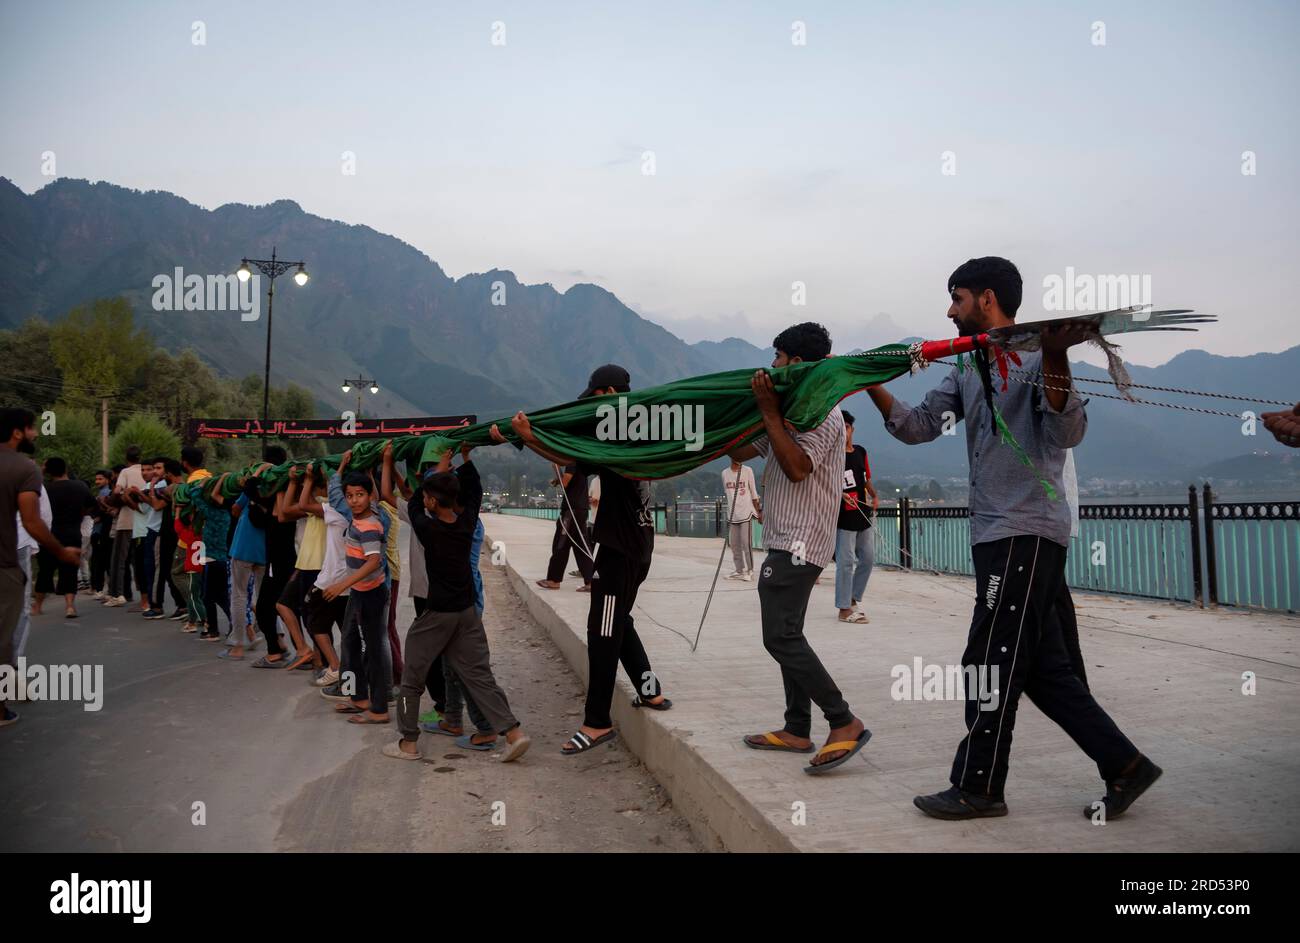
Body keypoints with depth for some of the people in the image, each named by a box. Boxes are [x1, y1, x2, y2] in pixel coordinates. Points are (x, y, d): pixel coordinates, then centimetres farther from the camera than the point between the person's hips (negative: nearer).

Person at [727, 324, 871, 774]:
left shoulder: (823, 413, -11)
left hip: (799, 542, -10)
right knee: (786, 635, 11)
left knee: (781, 636, -14)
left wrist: (769, 412, -19)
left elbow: (797, 468, -24)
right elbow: (739, 452, 19)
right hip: (787, 541, 10)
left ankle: (845, 724, -9)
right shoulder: (789, 410, 19)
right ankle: (797, 731, 17)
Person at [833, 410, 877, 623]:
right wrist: (840, 495, -30)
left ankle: (852, 599, 27)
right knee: (846, 562, -6)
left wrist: (874, 496, 7)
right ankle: (844, 608, 2)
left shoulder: (861, 452, 12)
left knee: (868, 558, 13)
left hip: (862, 516, 8)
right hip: (843, 517, -8)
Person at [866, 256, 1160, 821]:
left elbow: (1067, 433, -22)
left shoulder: (1035, 358, -8)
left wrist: (1055, 360, -37)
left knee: (990, 664, -1)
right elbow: (919, 426, 9)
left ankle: (978, 788, 12)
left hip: (1027, 534, -8)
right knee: (1041, 668, 12)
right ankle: (1124, 767, 22)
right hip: (997, 535, 8)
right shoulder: (968, 369, 16)